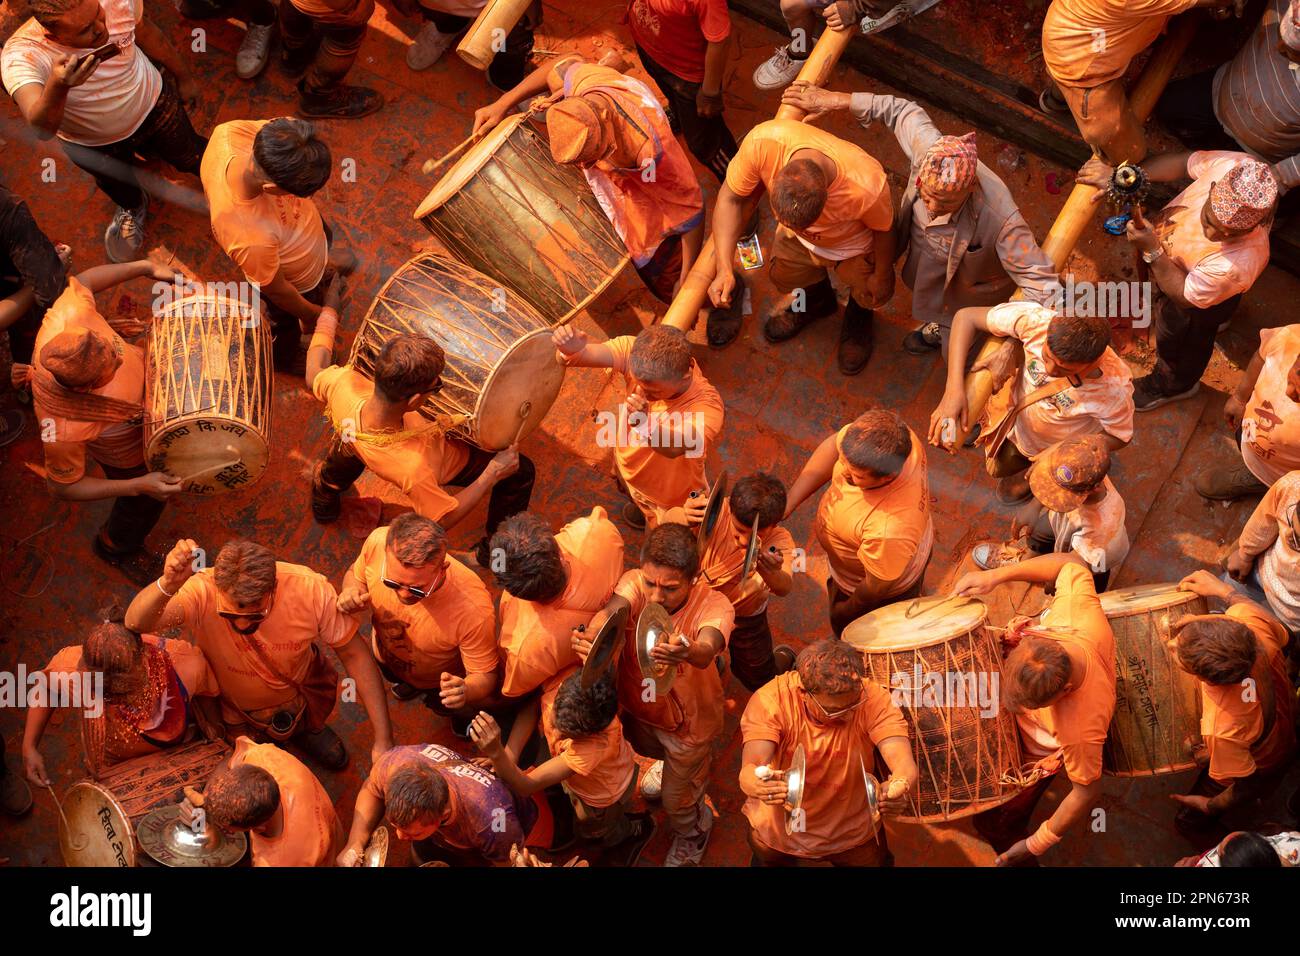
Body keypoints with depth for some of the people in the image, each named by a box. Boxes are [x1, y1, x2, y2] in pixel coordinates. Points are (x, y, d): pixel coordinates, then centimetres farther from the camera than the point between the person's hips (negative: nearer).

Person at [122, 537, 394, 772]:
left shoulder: (310, 590, -34)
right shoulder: (202, 592, -38)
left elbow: (354, 653, -22)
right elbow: (136, 623, -53)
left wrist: (383, 739, -25)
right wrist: (168, 584, -75)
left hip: (302, 698, 1)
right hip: (236, 714, -1)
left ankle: (304, 729, 47)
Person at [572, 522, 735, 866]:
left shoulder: (715, 606, -36)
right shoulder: (636, 584, -29)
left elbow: (706, 650, -56)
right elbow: (612, 611, -50)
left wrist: (687, 653, -82)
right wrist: (592, 636, -74)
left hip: (688, 721, -3)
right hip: (638, 705, 3)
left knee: (677, 802, 18)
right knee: (648, 750, 34)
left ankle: (693, 831, 54)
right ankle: (670, 764, 70)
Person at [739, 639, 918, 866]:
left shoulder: (873, 698, -25)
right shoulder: (770, 701, -27)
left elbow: (905, 765, -35)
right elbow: (749, 769, -39)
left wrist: (899, 786, -59)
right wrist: (758, 785, -62)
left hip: (854, 833, 1)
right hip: (780, 831, -1)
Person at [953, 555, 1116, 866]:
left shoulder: (1081, 730, -49)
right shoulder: (1079, 610, -41)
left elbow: (1085, 793, -30)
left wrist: (1035, 845, -19)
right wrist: (997, 575, -27)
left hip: (1031, 754, -5)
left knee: (993, 823, 12)